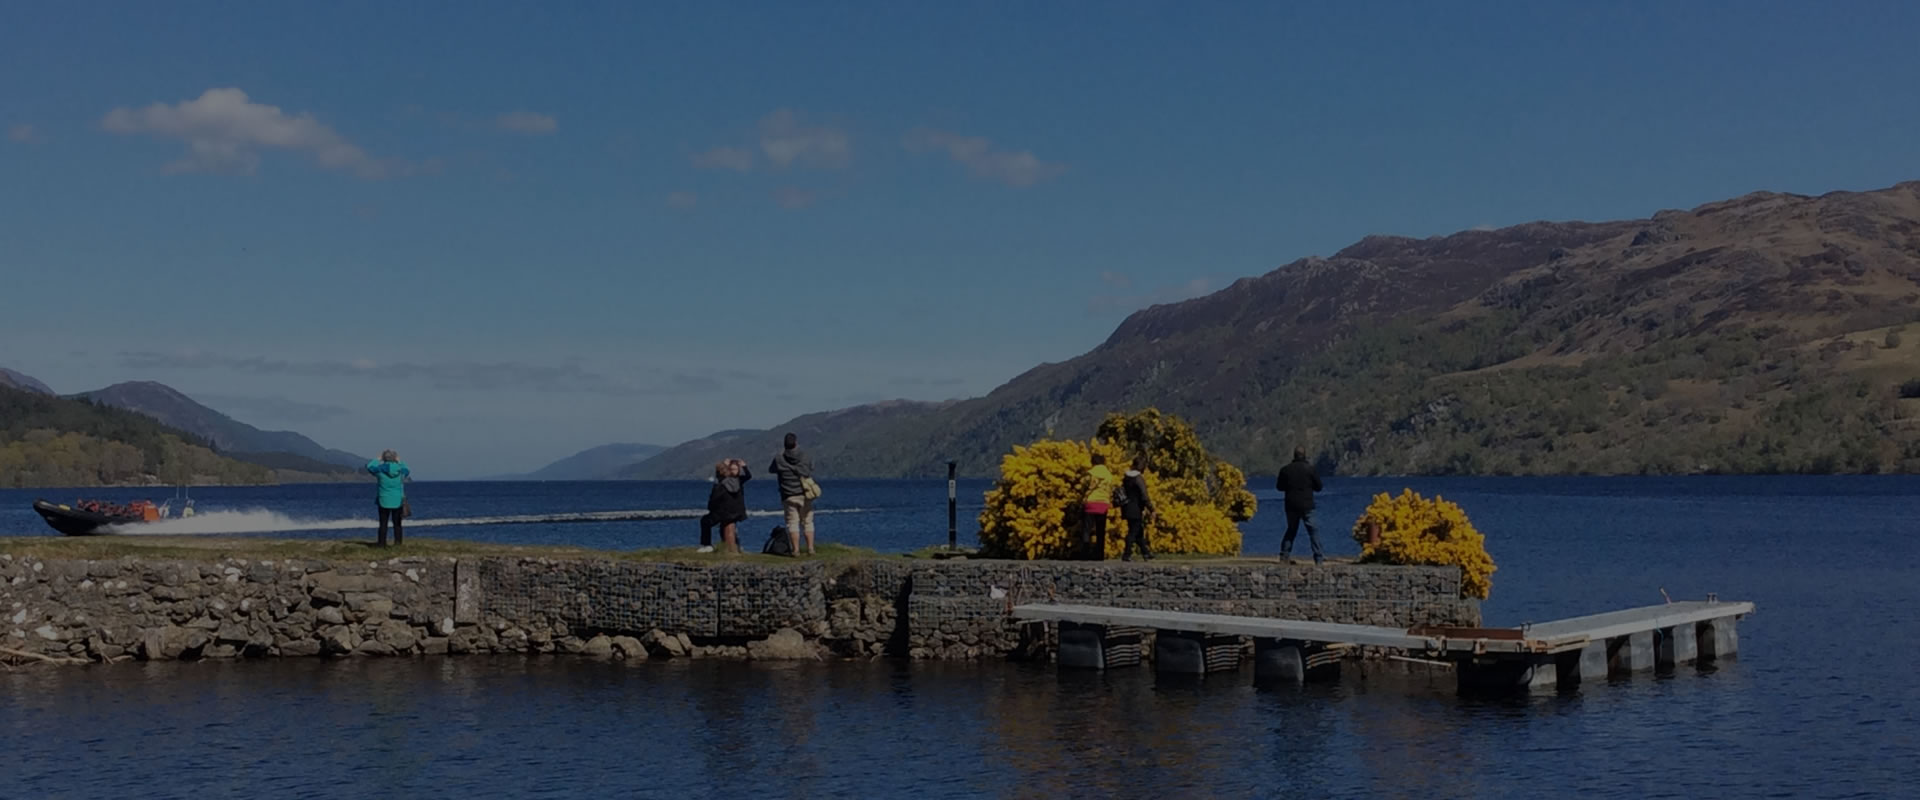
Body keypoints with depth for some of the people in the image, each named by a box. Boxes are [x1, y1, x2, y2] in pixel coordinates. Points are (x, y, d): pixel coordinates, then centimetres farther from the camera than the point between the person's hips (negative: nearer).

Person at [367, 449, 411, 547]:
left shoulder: (380, 469, -9)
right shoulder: (400, 470, -3)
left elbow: (369, 467, 10)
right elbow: (407, 470, 20)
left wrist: (378, 460, 20)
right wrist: (399, 462, 26)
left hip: (384, 502, -1)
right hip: (398, 501, 1)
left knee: (383, 524, 4)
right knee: (397, 524, 8)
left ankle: (382, 543, 2)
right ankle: (397, 543, 6)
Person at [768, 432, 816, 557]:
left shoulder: (779, 459, -8)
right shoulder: (805, 458, -3)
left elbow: (771, 470, 12)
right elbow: (811, 468, 17)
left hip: (789, 497, -1)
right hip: (805, 495, 1)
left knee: (793, 522, 2)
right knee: (807, 522, 8)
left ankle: (796, 549, -3)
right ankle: (810, 548, 4)